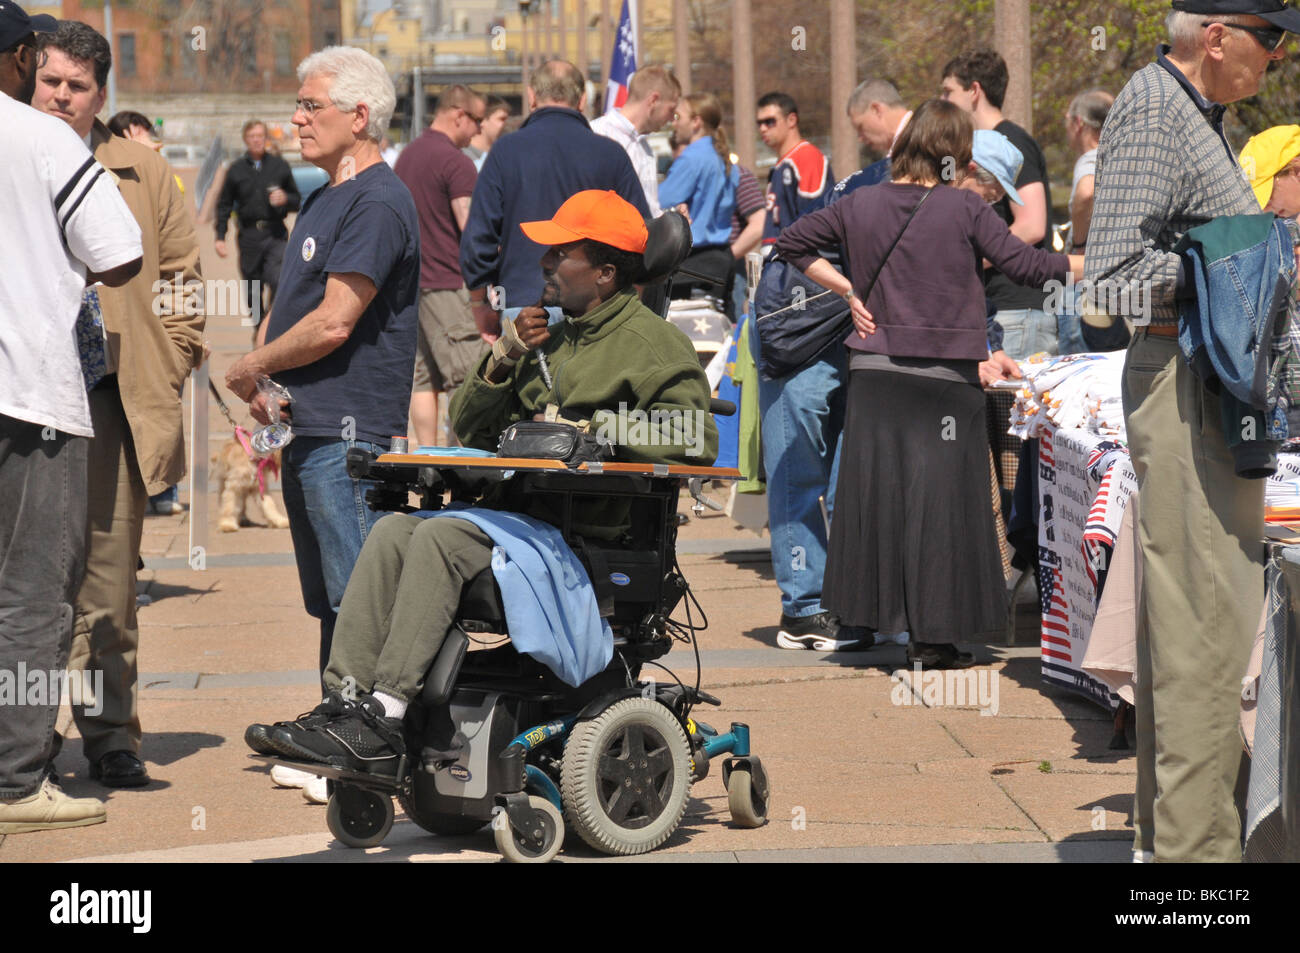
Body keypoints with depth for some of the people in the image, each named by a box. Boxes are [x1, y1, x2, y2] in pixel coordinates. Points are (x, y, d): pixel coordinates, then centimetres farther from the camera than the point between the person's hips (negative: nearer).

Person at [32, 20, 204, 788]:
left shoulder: (144, 175, 11)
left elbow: (180, 278, 14)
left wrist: (166, 372, 4)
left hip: (112, 401, 0)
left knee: (108, 575, 1)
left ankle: (111, 731, 8)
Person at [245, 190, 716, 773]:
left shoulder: (649, 342, 0)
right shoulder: (549, 332, 24)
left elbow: (696, 438, -16)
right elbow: (467, 428, 23)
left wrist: (596, 428, -18)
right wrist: (503, 359, 6)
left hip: (587, 533, -8)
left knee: (441, 537, -27)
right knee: (394, 529, -14)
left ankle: (384, 720, -30)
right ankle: (345, 702, -20)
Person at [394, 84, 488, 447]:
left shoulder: (406, 156, 15)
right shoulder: (454, 161, -12)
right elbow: (471, 227, -16)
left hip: (411, 281, 9)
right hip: (448, 284, -9)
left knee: (423, 378, 8)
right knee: (468, 380, -7)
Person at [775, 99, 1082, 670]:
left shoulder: (861, 205, 5)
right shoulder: (964, 208, -7)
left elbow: (791, 243, 13)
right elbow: (1022, 263, -7)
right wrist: (1090, 263, 5)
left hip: (875, 372, 4)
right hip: (944, 375, -4)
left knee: (876, 490, 9)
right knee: (938, 495, 1)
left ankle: (873, 613, 13)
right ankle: (931, 635, 2)